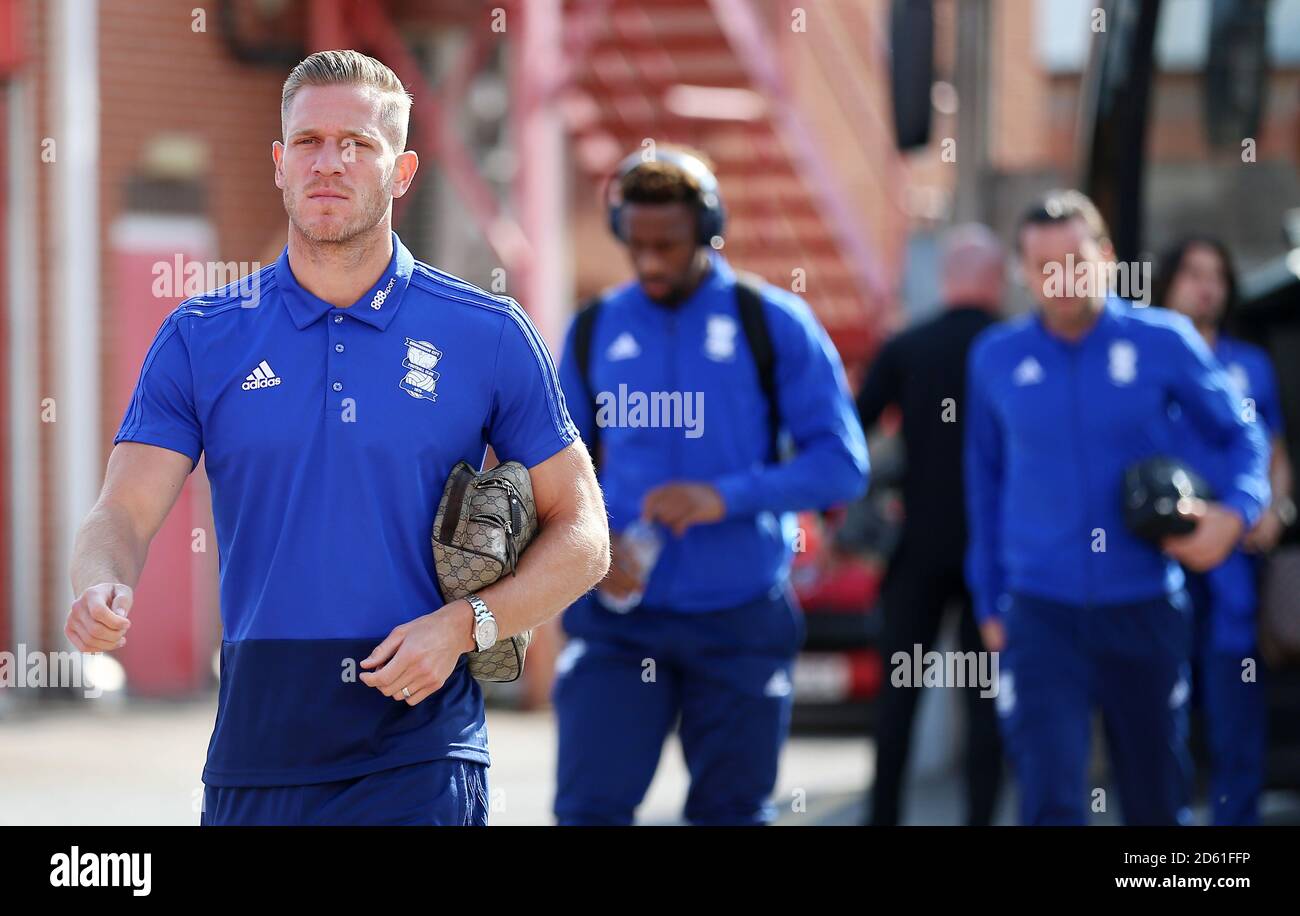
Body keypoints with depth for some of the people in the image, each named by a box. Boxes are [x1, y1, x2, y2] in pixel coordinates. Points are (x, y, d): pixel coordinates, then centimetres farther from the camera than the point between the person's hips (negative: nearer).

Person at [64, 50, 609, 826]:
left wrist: (465, 625, -11)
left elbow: (582, 536, 5)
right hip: (254, 754, 2)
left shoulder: (489, 334, 3)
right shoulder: (201, 339, 7)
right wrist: (102, 590, -23)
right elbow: (124, 516, 0)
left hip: (419, 760, -2)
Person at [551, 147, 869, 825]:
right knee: (589, 807, -11)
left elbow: (841, 463, -6)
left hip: (739, 620, -1)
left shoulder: (772, 325, -2)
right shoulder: (594, 331, 6)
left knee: (731, 813, 9)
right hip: (619, 618, 1)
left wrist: (727, 498, -20)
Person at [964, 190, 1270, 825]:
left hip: (1145, 609, 0)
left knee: (1157, 801, 12)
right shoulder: (997, 359, 2)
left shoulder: (1163, 343, -3)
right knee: (1049, 802, -13)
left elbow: (1240, 436, 7)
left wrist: (1236, 511, -14)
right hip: (1041, 612, 0)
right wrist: (989, 601, 16)